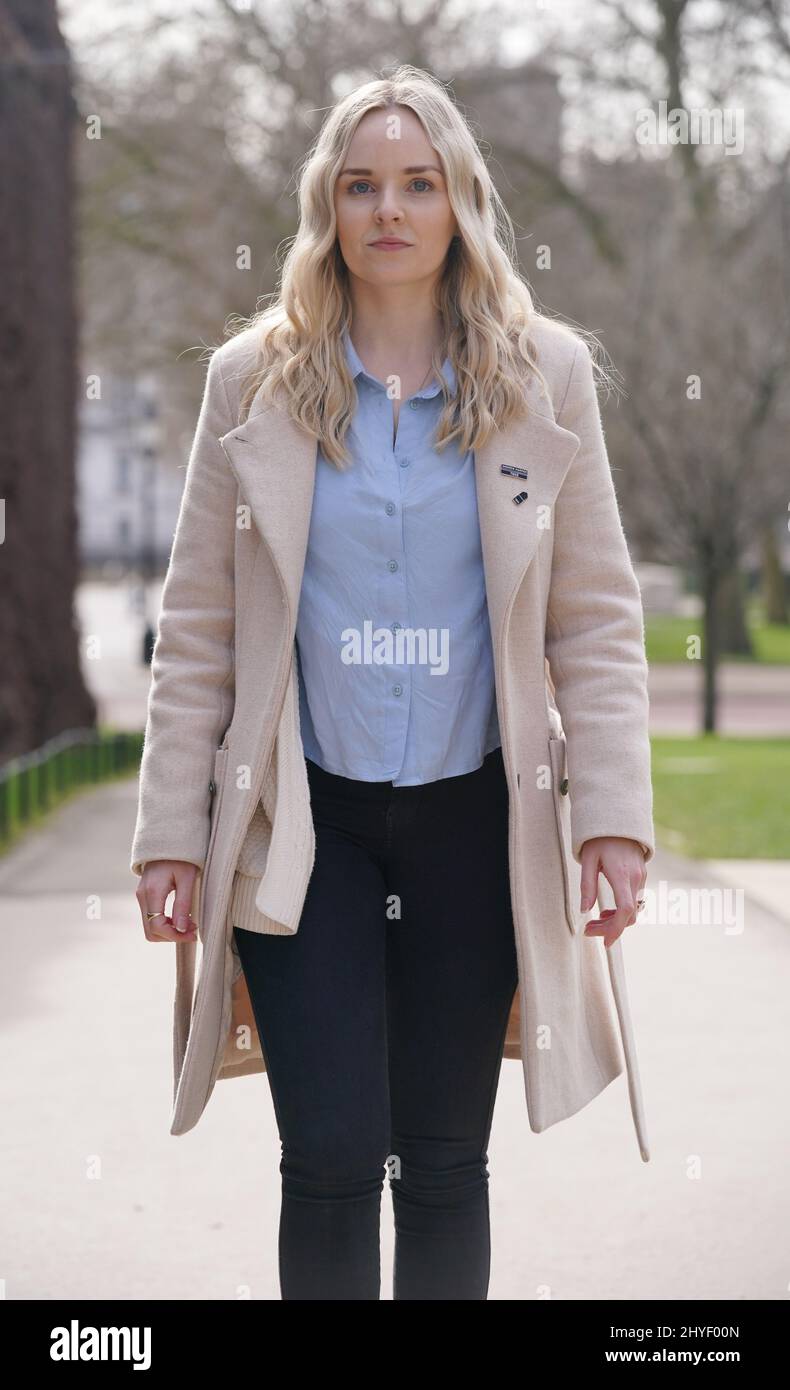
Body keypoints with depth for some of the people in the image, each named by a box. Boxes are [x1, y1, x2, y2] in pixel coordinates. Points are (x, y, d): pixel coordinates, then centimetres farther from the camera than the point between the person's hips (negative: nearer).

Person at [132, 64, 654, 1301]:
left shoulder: (545, 375, 2)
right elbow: (198, 628, 2)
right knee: (332, 1158, -7)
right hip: (305, 817, -1)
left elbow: (598, 619, 1)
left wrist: (613, 815, -8)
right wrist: (171, 834, -2)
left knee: (445, 1163, 8)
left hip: (473, 819, 1)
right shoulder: (256, 378, 1)